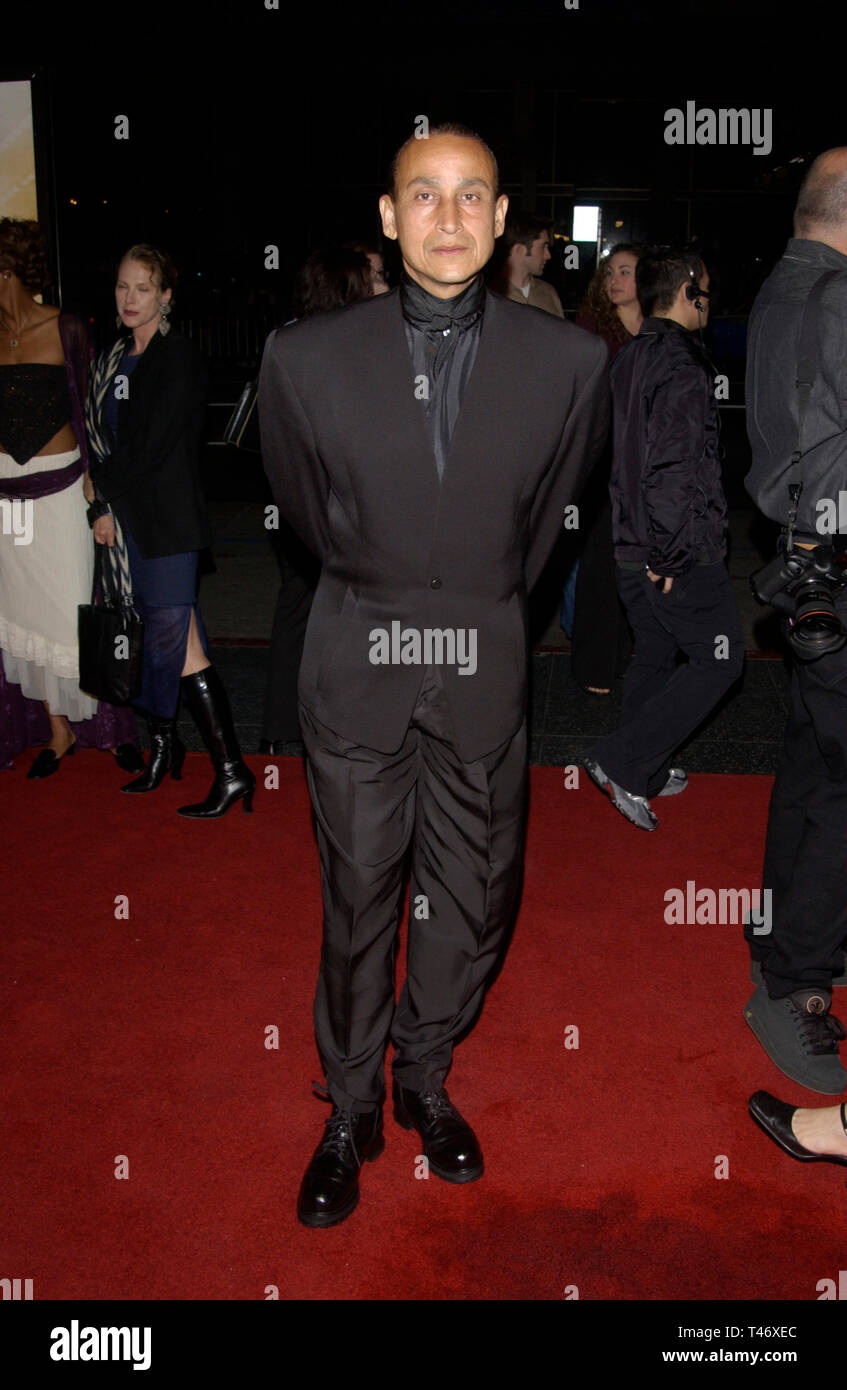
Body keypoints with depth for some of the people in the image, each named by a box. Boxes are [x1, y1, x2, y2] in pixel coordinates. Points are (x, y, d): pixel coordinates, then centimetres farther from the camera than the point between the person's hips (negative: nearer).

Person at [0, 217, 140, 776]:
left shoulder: (66, 329, -3)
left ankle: (111, 724, 14)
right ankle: (58, 730, 20)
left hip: (60, 485, -3)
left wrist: (93, 479, -2)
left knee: (73, 603, -3)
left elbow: (90, 409, 2)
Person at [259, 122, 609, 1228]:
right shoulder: (307, 357, -5)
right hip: (358, 666, -1)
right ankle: (351, 1111, 29)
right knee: (357, 899, 7)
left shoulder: (568, 362, -3)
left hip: (485, 668, 2)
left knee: (473, 900, 11)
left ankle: (425, 1079, 37)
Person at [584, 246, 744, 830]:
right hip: (681, 553, -9)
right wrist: (668, 555, -20)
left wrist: (649, 545, 18)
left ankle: (644, 774, 31)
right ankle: (621, 762, 1)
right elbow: (672, 467, -25)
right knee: (719, 660, 2)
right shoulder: (682, 364, -18)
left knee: (655, 655, 19)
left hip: (633, 546, 9)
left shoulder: (628, 359, 10)